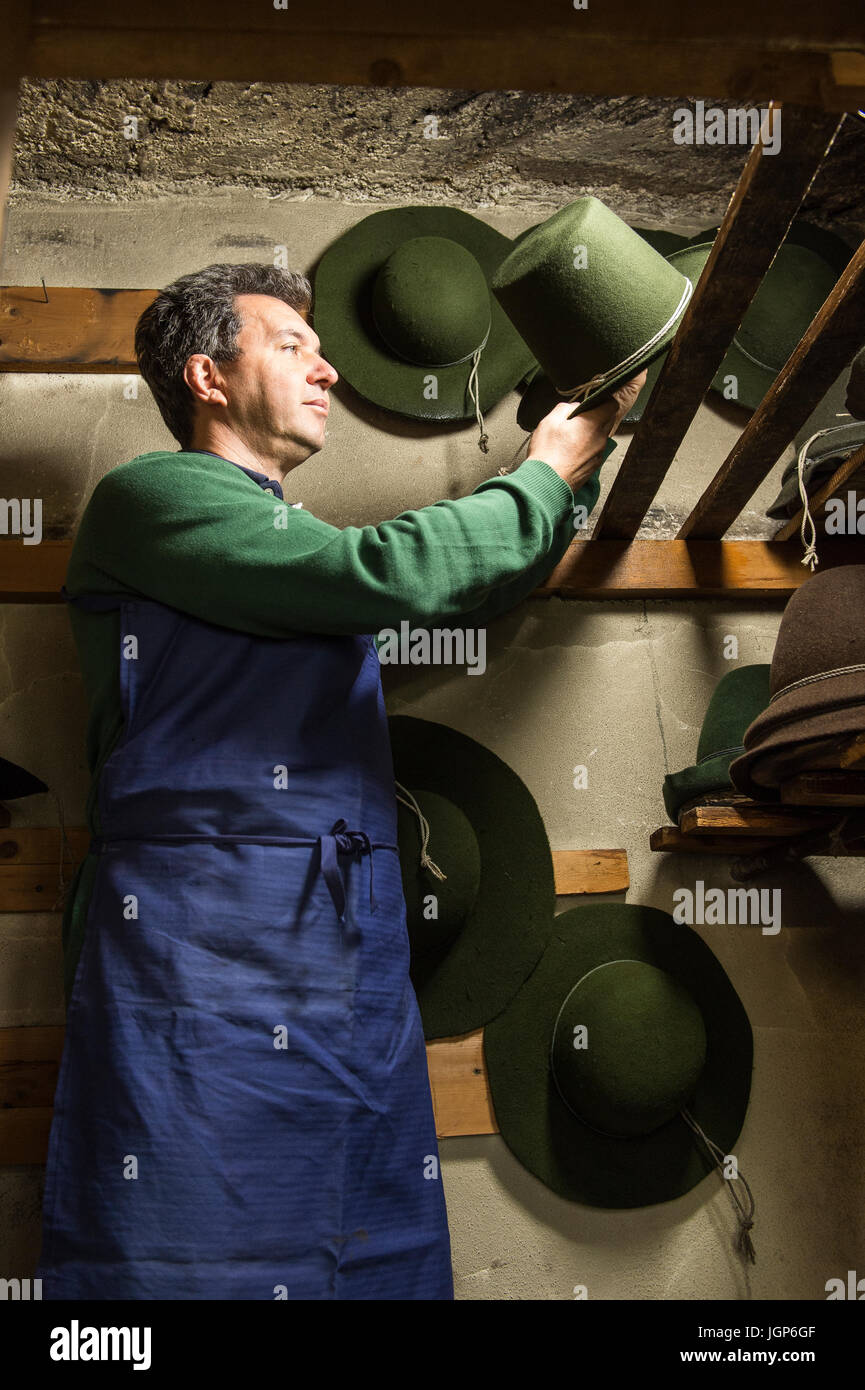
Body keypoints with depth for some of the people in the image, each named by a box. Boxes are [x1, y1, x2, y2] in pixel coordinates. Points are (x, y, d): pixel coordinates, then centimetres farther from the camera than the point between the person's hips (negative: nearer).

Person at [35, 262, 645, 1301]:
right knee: (194, 1259, -5)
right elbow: (389, 572, -12)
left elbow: (475, 577, 35)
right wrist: (546, 474, 3)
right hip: (203, 937, -7)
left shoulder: (306, 548, 26)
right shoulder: (149, 495, 0)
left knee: (378, 1251, 5)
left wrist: (582, 440, 24)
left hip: (354, 948, 8)